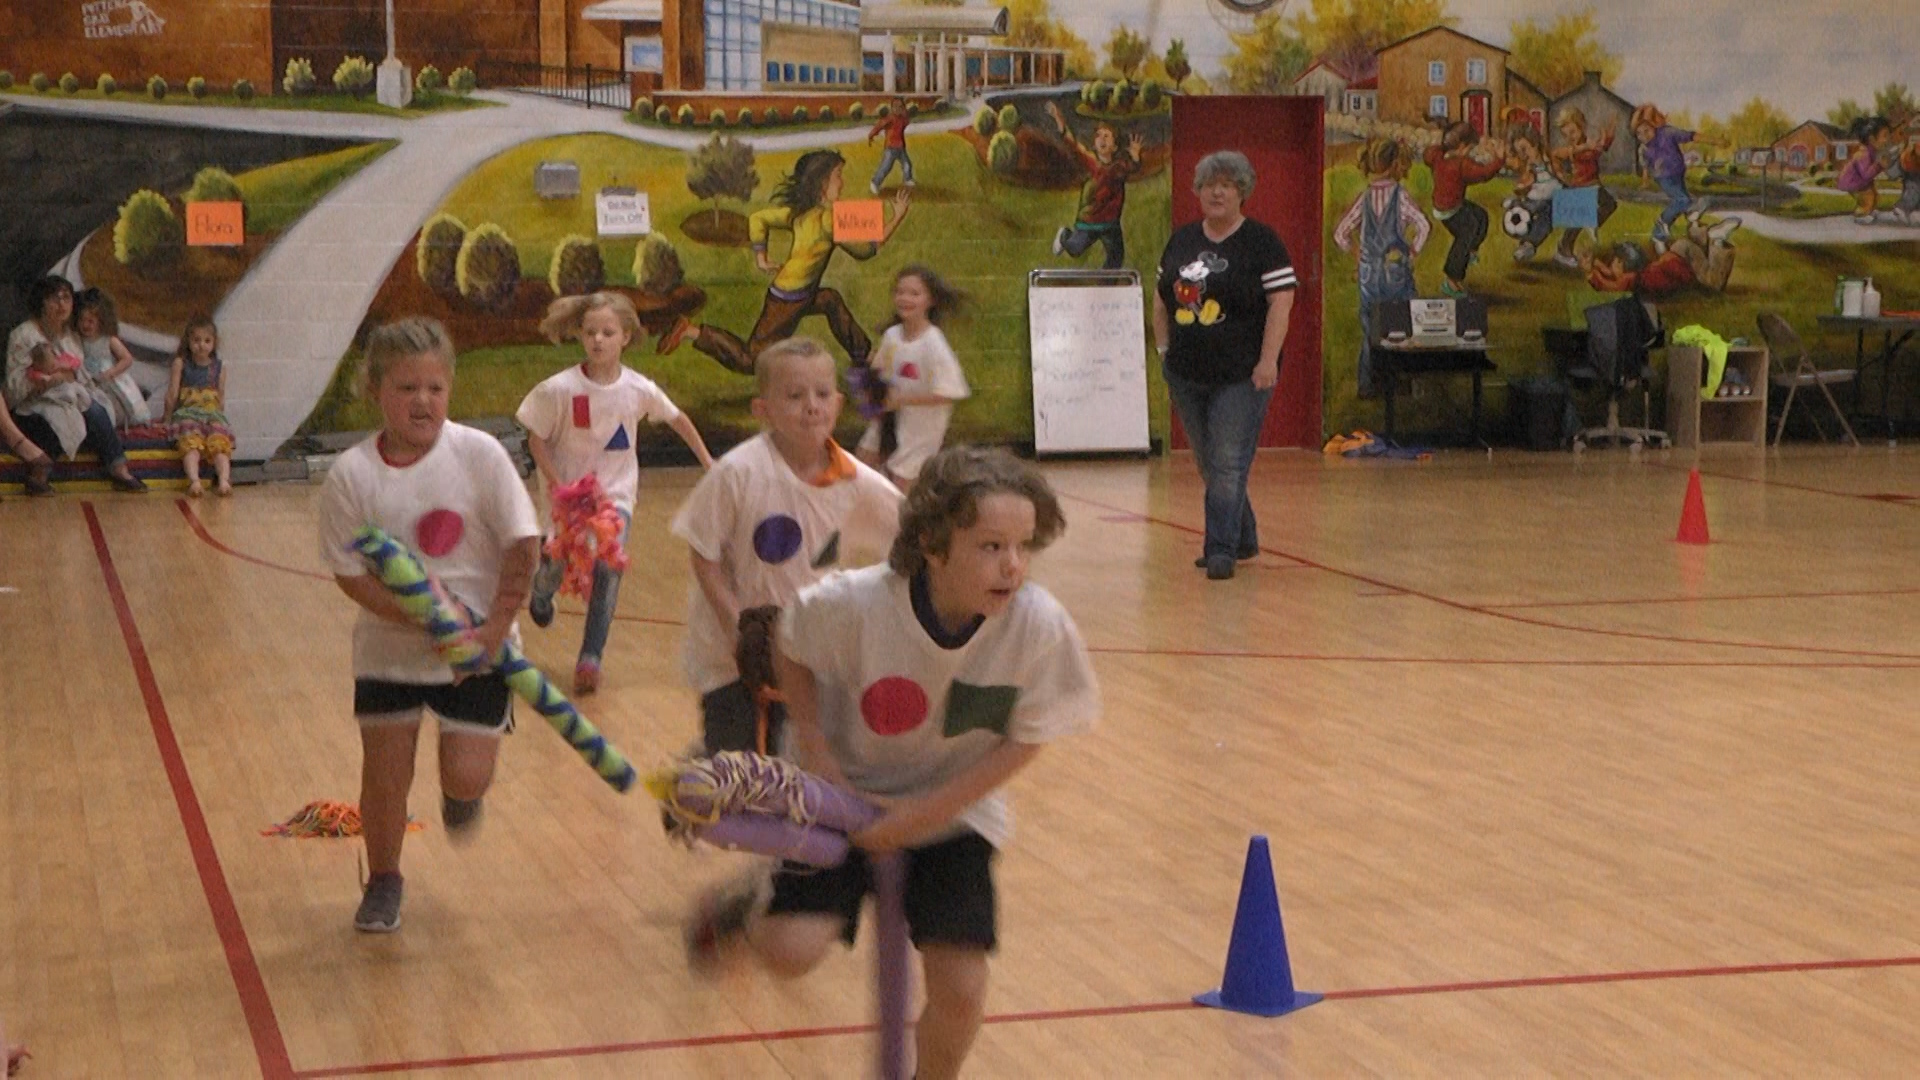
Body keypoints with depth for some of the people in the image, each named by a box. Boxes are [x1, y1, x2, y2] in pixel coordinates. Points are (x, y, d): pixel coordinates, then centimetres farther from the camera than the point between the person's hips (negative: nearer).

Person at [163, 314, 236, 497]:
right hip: (187, 413, -2)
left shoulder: (219, 367, 14)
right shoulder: (181, 363, 8)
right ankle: (194, 481, -52)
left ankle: (224, 480, -48)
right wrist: (169, 418, 9)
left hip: (213, 413, 2)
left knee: (219, 441, -28)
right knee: (190, 441, -32)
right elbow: (172, 394, 8)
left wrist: (219, 417, 8)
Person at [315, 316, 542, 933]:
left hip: (476, 649, 0)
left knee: (467, 778, -5)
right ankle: (383, 882, 30)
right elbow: (350, 573, -10)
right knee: (385, 774, 4)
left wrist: (496, 626, -13)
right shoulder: (352, 475, -12)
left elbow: (522, 543, -7)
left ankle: (459, 795, 34)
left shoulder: (479, 454, -12)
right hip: (388, 650, 0)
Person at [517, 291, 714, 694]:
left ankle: (591, 657, -5)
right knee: (557, 562, -10)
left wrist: (707, 460, 14)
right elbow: (536, 439, -8)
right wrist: (556, 484, -16)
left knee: (608, 569, -14)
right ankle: (541, 593, 31)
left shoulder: (639, 389, -11)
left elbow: (677, 418, 8)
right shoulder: (560, 389, -18)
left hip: (615, 493, 1)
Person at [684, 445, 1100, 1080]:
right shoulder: (857, 604, -28)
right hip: (848, 794, -1)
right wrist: (811, 740, -13)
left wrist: (923, 814, -15)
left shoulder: (1041, 627, -25)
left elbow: (1024, 742, -11)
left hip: (954, 809, 1)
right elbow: (791, 645, -4)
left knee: (961, 989, -8)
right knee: (795, 951, -16)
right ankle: (741, 915, 20)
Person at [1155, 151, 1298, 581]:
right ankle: (1244, 539, 24)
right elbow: (1161, 298, 19)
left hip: (1241, 375, -6)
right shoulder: (1181, 240, 12)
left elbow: (1281, 301, -10)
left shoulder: (1261, 243, -5)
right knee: (1208, 465, 11)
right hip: (1187, 374, 6)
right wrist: (1164, 348, 9)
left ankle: (1221, 550, -7)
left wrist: (1268, 360, -17)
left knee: (1228, 464, -9)